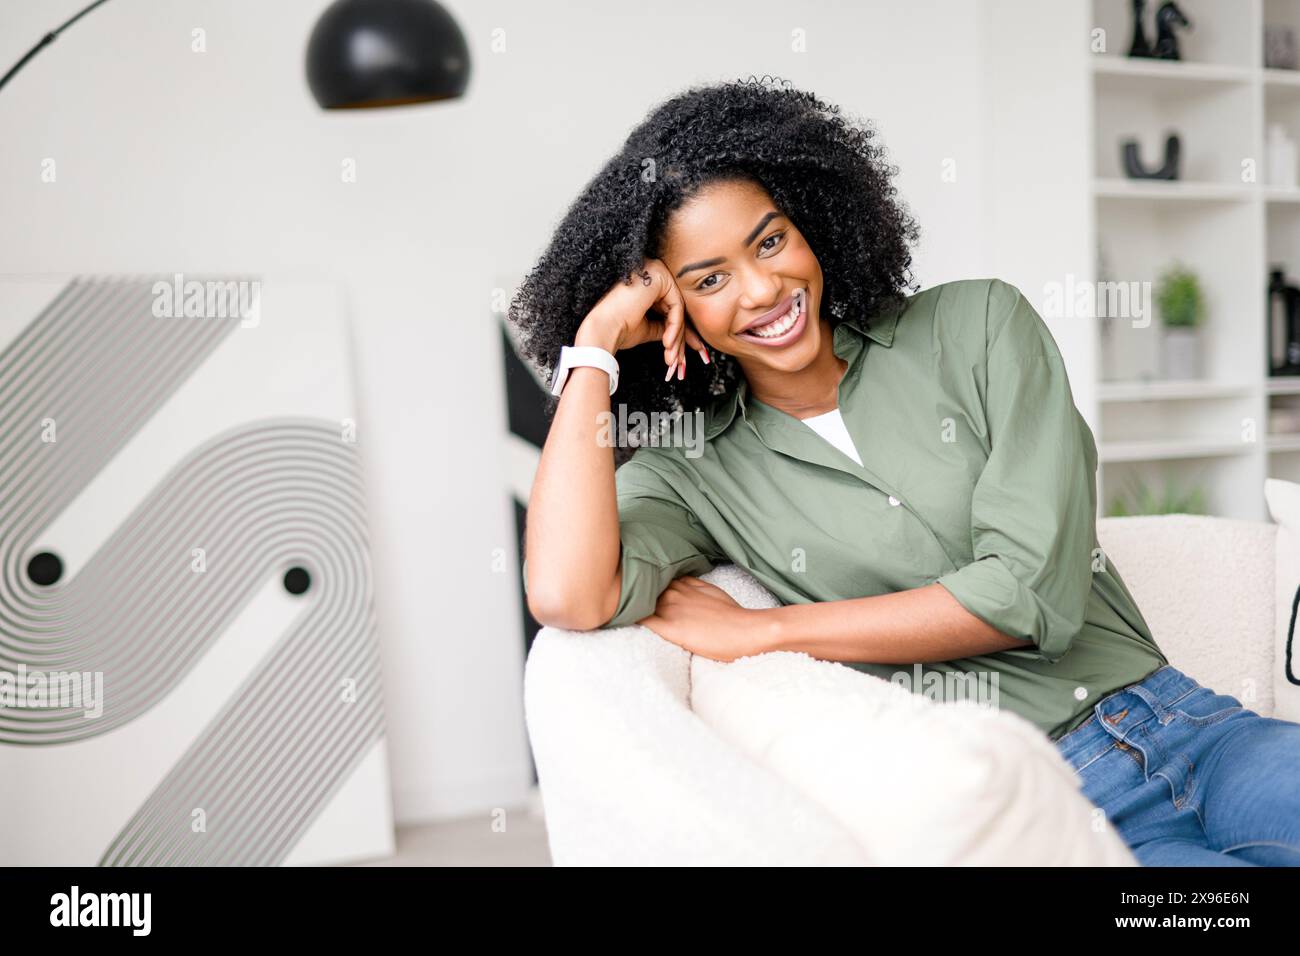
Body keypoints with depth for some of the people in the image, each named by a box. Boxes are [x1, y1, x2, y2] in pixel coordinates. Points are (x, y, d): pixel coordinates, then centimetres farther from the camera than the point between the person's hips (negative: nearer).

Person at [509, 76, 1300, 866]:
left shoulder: (979, 323, 4)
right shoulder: (688, 474, 2)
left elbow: (1033, 590, -6)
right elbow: (568, 598, -20)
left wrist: (759, 632, -7)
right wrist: (595, 342, -8)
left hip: (1190, 729, 3)